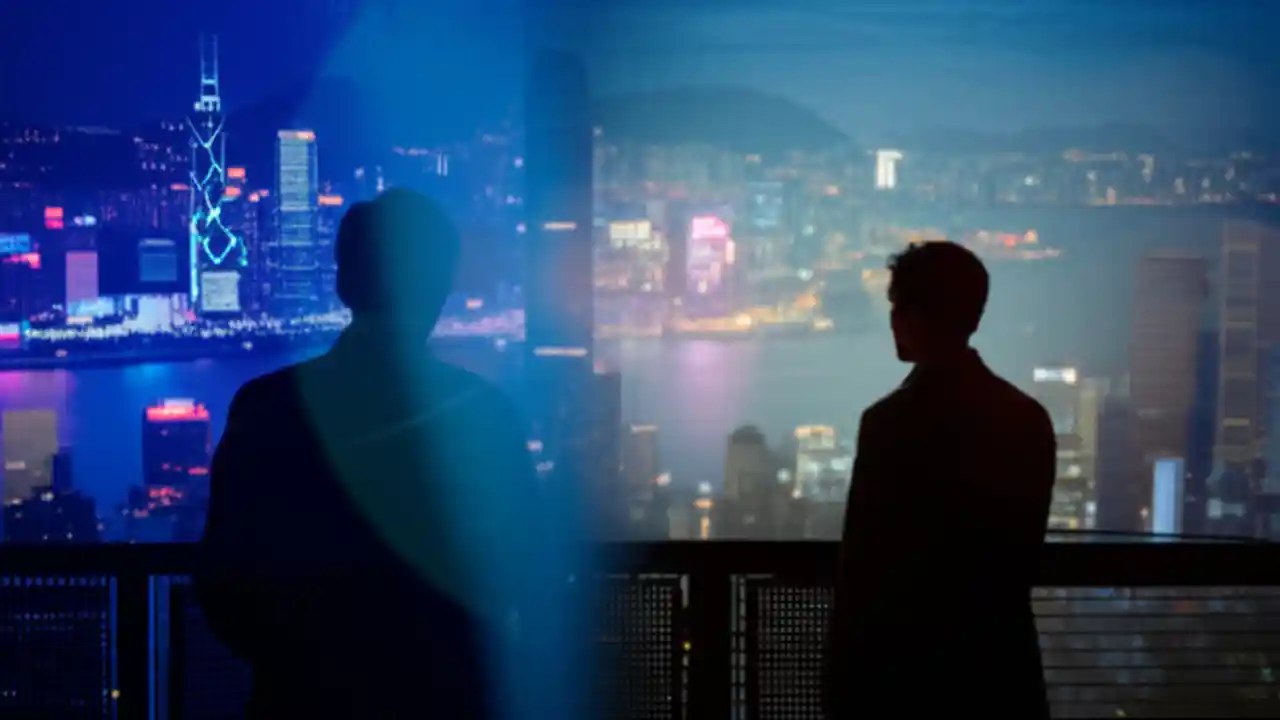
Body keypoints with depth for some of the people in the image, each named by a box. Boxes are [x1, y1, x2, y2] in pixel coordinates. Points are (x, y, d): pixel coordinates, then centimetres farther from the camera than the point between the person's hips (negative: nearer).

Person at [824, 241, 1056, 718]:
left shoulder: (894, 420, -14)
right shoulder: (1030, 418, 5)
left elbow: (863, 567, -13)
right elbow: (1024, 551, 13)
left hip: (910, 670, -6)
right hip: (1003, 665, 6)